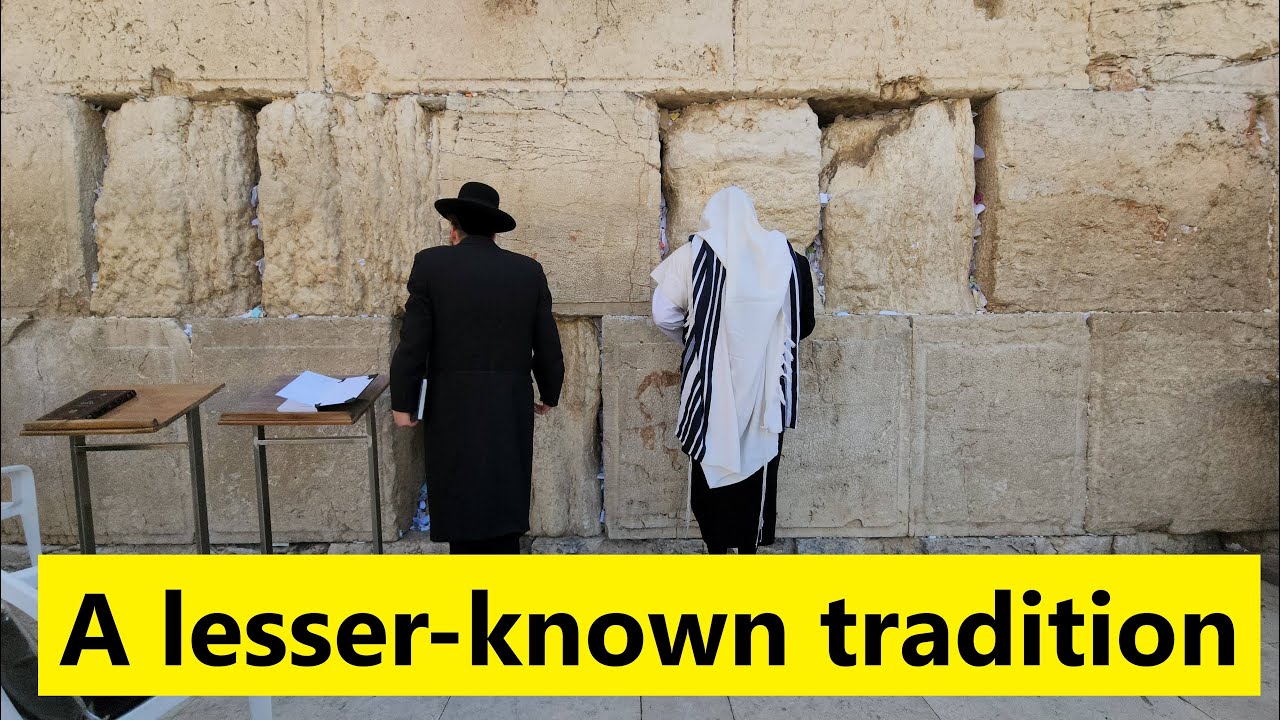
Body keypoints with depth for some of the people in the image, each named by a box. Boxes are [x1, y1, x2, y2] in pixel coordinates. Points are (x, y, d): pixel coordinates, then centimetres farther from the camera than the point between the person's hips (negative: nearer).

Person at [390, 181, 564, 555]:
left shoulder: (431, 264, -3)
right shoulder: (530, 271, 4)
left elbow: (413, 344, -7)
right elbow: (548, 347, 7)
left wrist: (402, 404, 4)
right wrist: (549, 395, 22)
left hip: (454, 410, -2)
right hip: (512, 409, 3)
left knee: (463, 509, 5)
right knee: (504, 509, 11)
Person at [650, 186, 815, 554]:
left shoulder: (693, 252, -5)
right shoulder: (780, 252, 0)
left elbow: (663, 315, -6)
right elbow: (803, 320, 2)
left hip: (710, 381, -1)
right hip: (762, 381, 2)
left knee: (711, 463, 11)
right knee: (756, 464, 14)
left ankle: (716, 546, 16)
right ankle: (748, 545, 22)